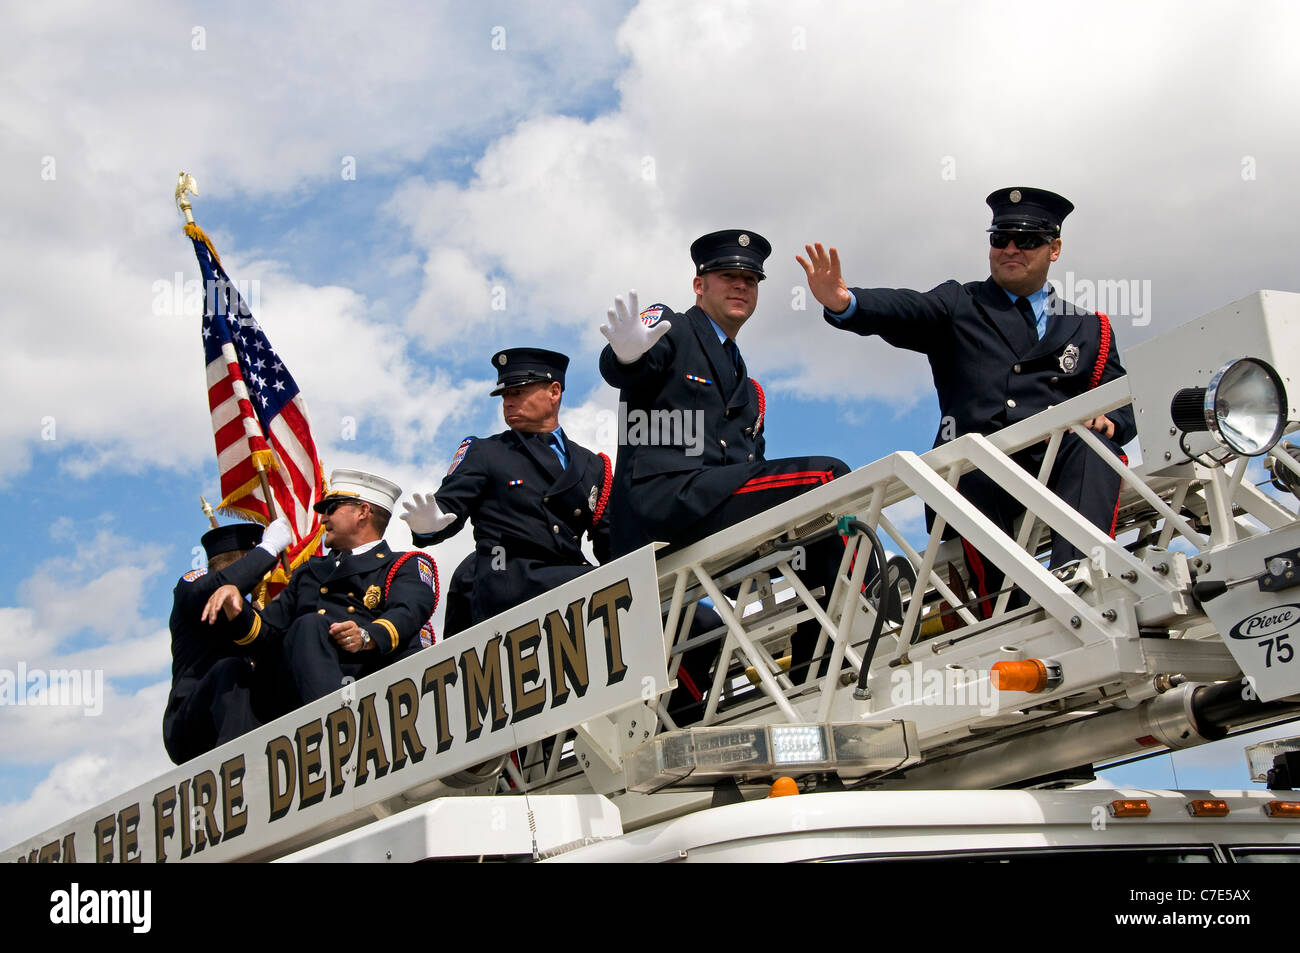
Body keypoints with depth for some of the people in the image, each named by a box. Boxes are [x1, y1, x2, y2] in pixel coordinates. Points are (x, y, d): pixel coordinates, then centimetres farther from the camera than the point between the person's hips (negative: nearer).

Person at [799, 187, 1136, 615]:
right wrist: (844, 303, -24)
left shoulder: (1089, 330, 26)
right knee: (973, 481, -36)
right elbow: (902, 311, -1)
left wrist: (1105, 422, -8)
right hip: (975, 468, -2)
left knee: (1092, 447, -32)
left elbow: (1122, 409, 19)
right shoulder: (958, 306, 20)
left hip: (1060, 467, 2)